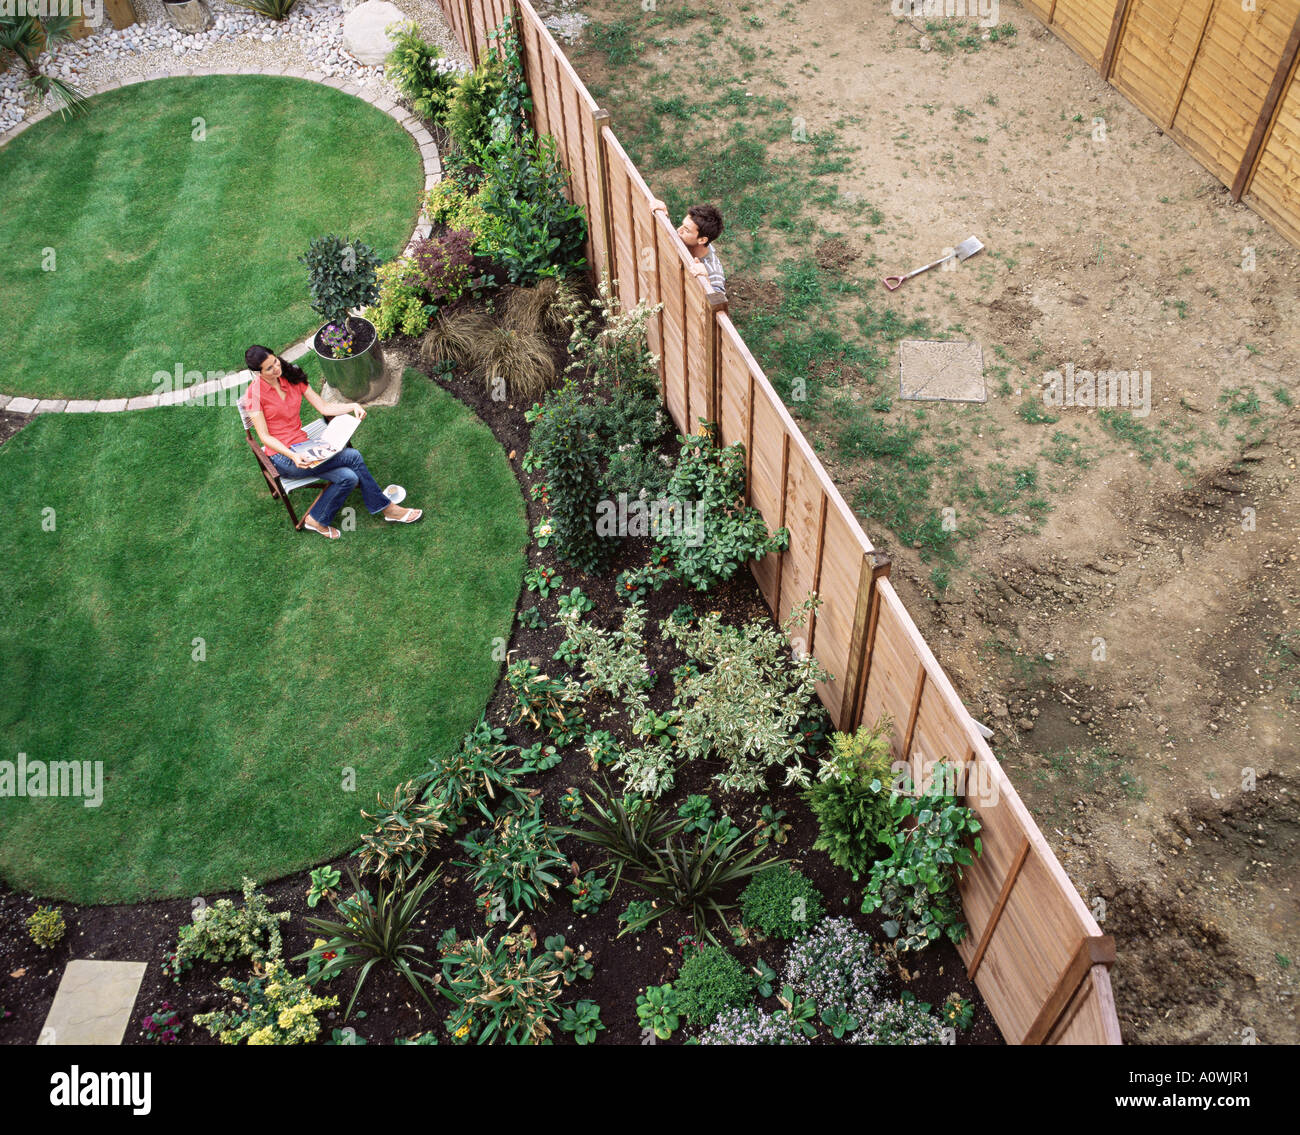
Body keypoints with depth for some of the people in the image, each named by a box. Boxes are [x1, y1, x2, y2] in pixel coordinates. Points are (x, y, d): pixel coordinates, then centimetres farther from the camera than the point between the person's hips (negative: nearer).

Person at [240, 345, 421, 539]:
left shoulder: (292, 379, 8)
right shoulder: (255, 393, -10)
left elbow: (324, 407, 7)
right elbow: (264, 436, -13)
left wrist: (353, 406, -11)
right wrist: (293, 456, -28)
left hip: (303, 446, 6)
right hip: (282, 457, -6)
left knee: (348, 477, -22)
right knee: (352, 456, -21)